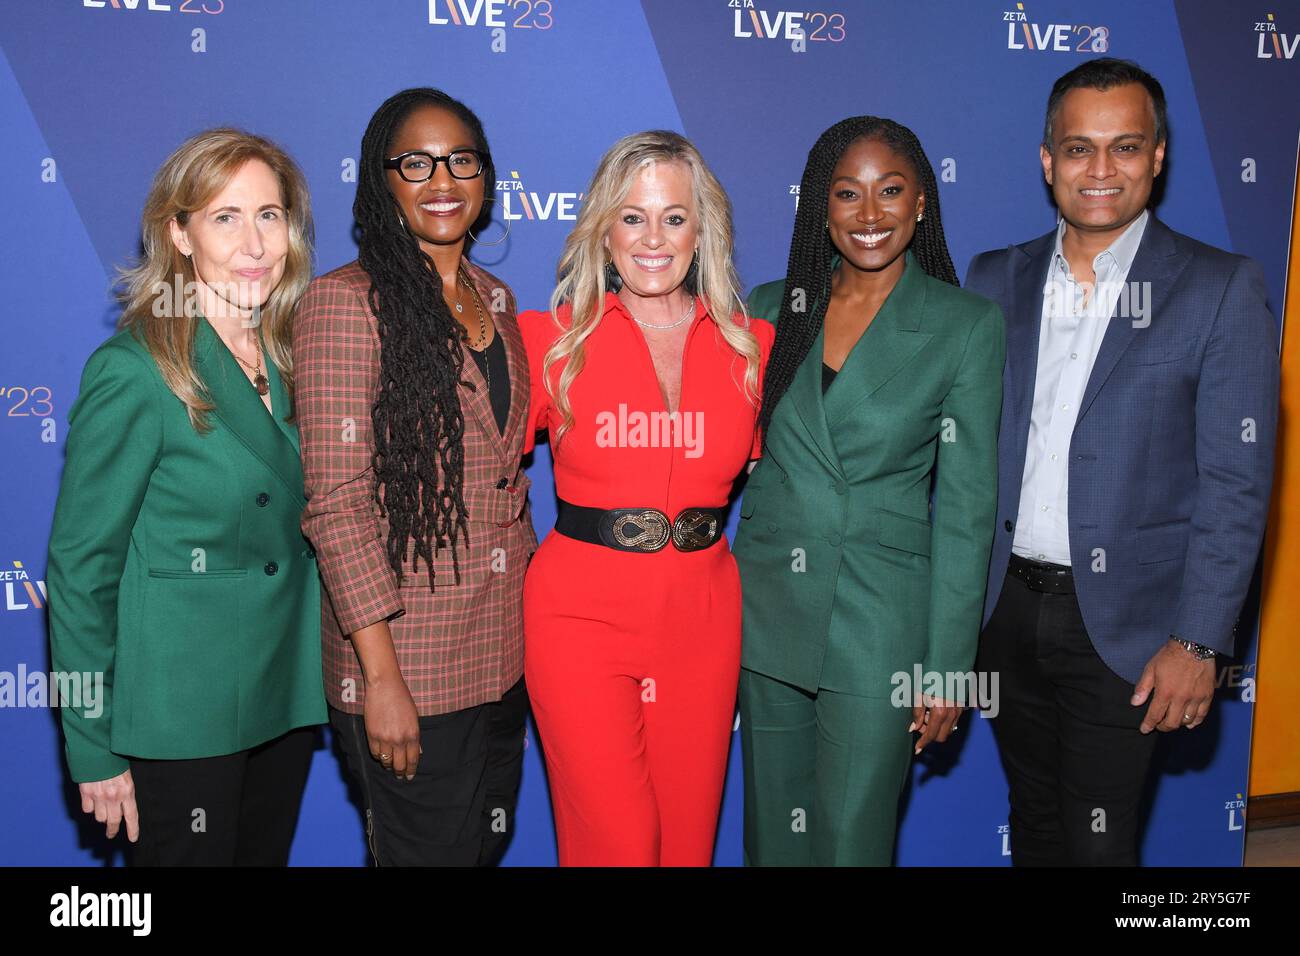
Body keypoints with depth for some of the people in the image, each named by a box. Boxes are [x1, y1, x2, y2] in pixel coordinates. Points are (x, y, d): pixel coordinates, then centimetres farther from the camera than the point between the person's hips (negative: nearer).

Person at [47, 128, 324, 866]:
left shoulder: (290, 357, 3)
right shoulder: (134, 370, -15)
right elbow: (80, 567, -12)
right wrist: (94, 746, -11)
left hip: (287, 700, 6)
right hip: (181, 716, -6)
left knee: (268, 853, 20)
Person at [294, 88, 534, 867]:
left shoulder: (495, 298, 10)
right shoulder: (346, 303, -12)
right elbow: (337, 503, -16)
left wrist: (533, 612, 11)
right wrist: (382, 675, -18)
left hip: (505, 647, 7)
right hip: (409, 658, -7)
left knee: (490, 840, 19)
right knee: (432, 851, 7)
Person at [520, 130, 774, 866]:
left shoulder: (753, 346, 5)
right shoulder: (553, 337, -1)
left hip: (704, 614, 3)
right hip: (582, 611, -2)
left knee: (688, 838, 13)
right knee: (615, 842, -3)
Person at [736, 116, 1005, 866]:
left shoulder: (967, 325, -6)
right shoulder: (773, 308, 4)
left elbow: (966, 504, -6)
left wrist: (948, 664, -7)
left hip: (881, 617, -3)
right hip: (767, 607, 4)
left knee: (852, 839, 6)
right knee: (773, 830, 16)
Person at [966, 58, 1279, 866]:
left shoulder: (1221, 291, -6)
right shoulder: (996, 281, 5)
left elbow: (1236, 483, -8)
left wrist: (1198, 641, -13)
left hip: (1121, 619, -3)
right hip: (1007, 607, 4)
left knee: (1099, 841, 6)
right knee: (1034, 826, 18)